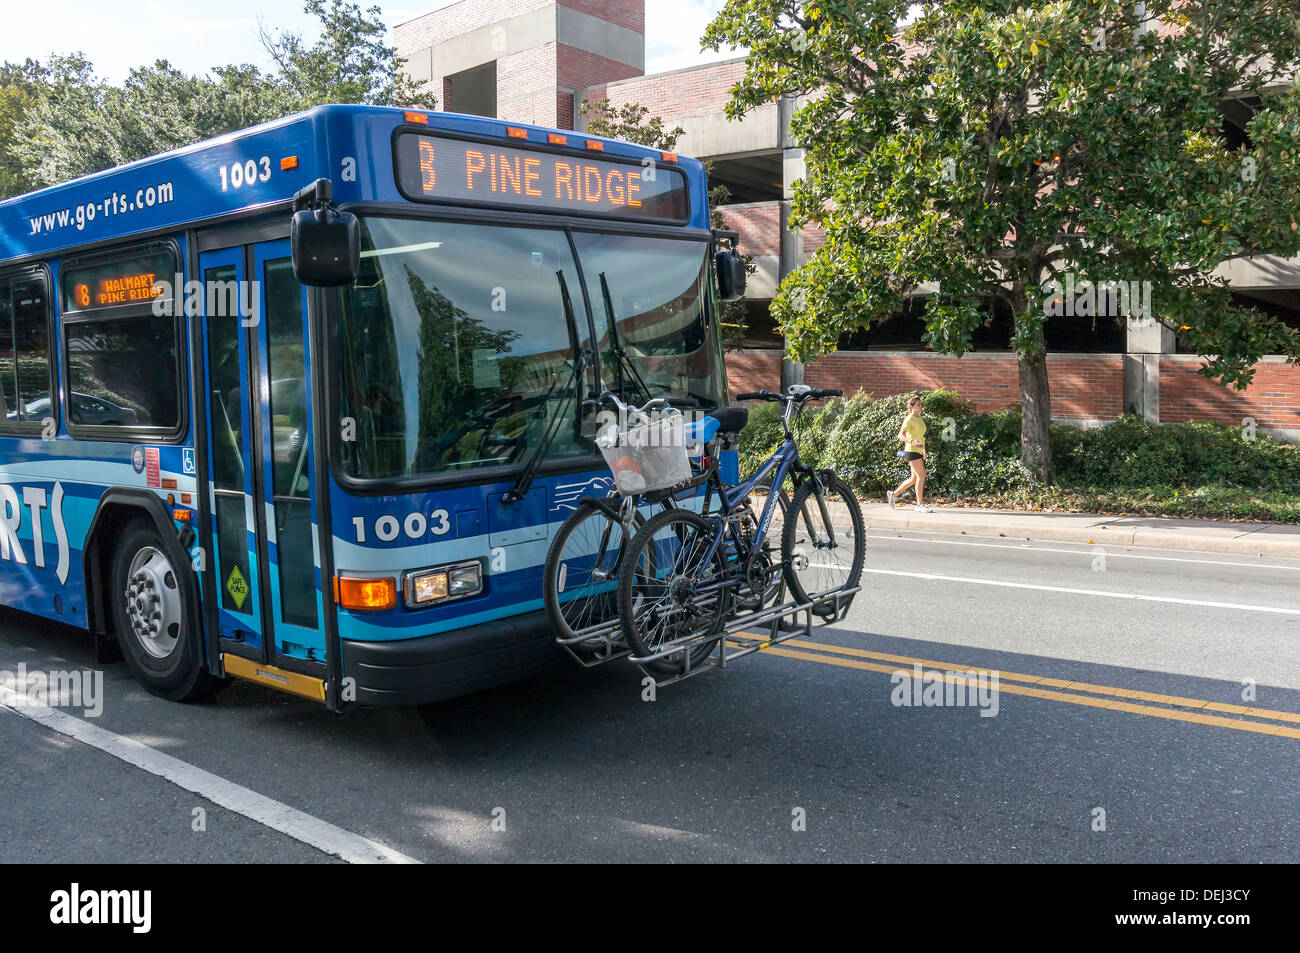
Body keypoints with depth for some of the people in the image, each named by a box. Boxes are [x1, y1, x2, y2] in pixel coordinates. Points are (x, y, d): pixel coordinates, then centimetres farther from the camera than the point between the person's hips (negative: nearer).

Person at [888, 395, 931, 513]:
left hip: (918, 451, 9)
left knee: (914, 478, 13)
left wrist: (923, 449, 25)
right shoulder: (909, 419, -10)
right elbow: (901, 435, -17)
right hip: (912, 450, -9)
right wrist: (912, 442, -32)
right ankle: (920, 505, -10)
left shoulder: (919, 418, 16)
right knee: (921, 476, -13)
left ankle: (894, 494, 26)